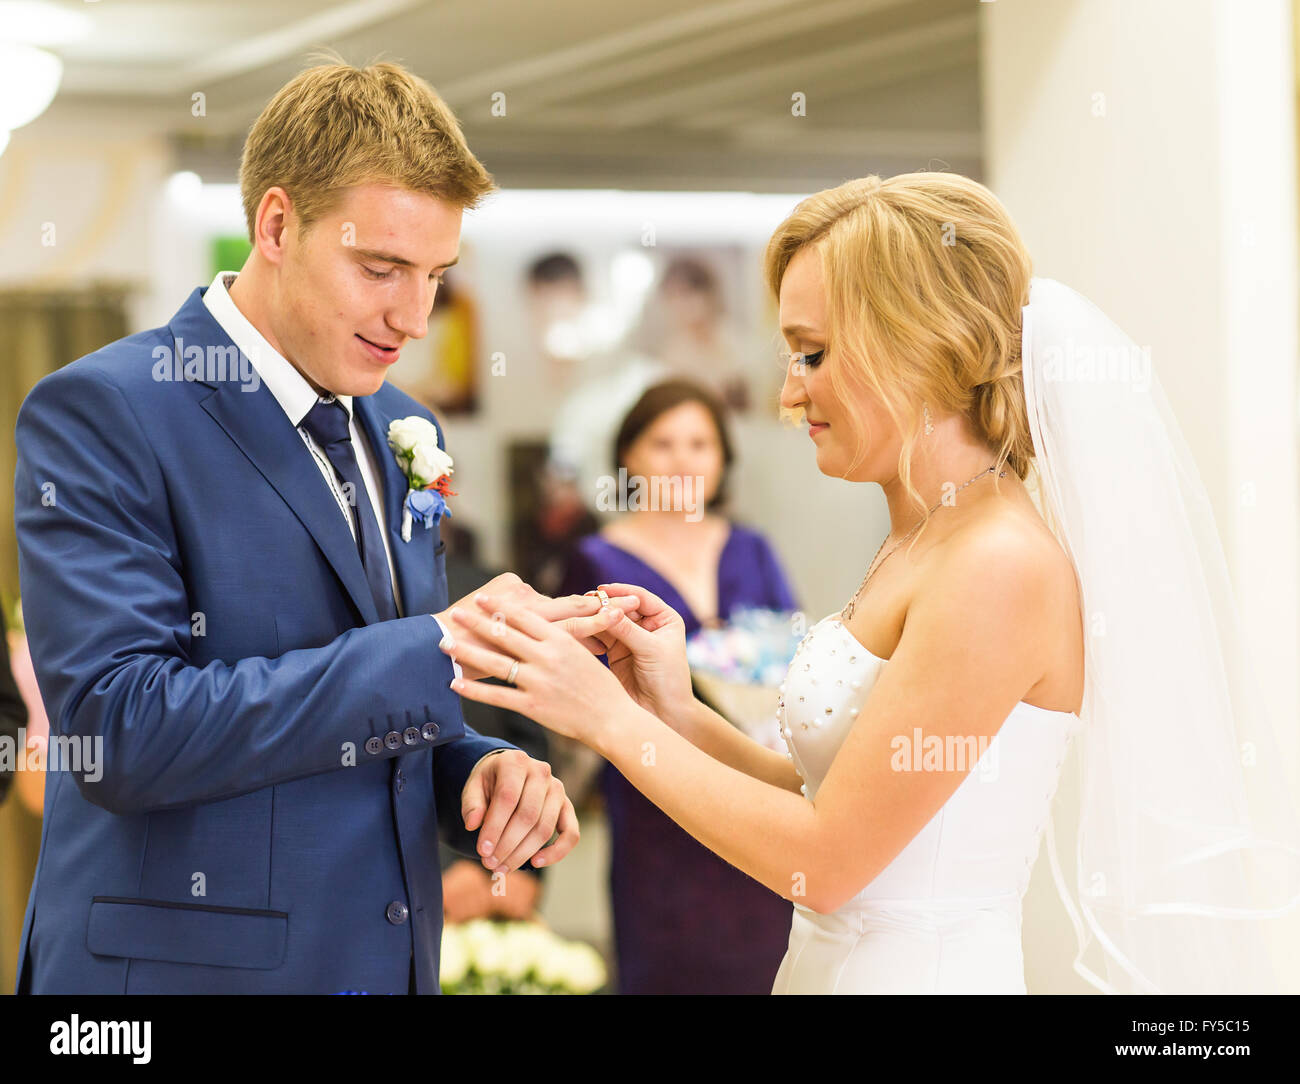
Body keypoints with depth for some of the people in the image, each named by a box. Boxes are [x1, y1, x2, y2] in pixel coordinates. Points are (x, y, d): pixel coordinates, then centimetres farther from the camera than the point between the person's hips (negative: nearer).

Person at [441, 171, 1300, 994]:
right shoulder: (923, 545, 8)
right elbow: (847, 800, 10)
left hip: (916, 974, -8)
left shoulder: (1000, 568, -20)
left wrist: (609, 718, -12)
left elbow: (827, 858, -18)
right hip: (838, 969, 9)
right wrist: (676, 714, 1)